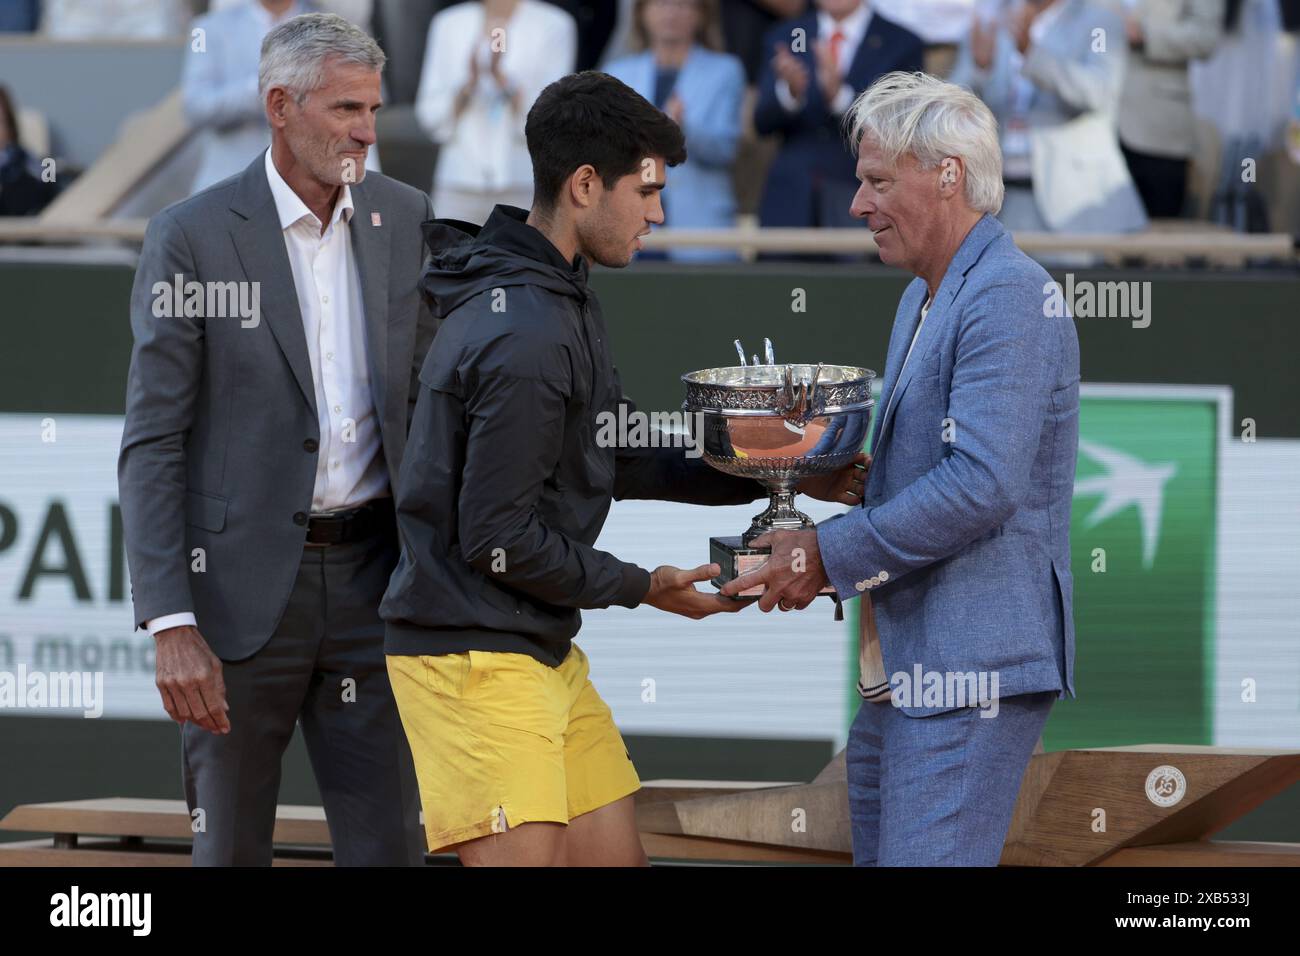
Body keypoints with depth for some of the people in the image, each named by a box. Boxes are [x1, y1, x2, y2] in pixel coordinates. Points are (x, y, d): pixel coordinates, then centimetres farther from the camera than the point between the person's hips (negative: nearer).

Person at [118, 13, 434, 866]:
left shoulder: (406, 220, 6)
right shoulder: (193, 237, -8)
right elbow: (152, 445, -9)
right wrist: (171, 625, -17)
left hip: (371, 575, 3)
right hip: (243, 585, -3)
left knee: (388, 843, 2)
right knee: (231, 848, 6)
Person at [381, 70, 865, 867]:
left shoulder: (565, 299, 12)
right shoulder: (525, 337, -21)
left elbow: (618, 458, 21)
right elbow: (497, 538, -20)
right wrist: (641, 587, -8)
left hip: (543, 650, 10)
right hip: (476, 656, -10)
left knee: (615, 856, 10)